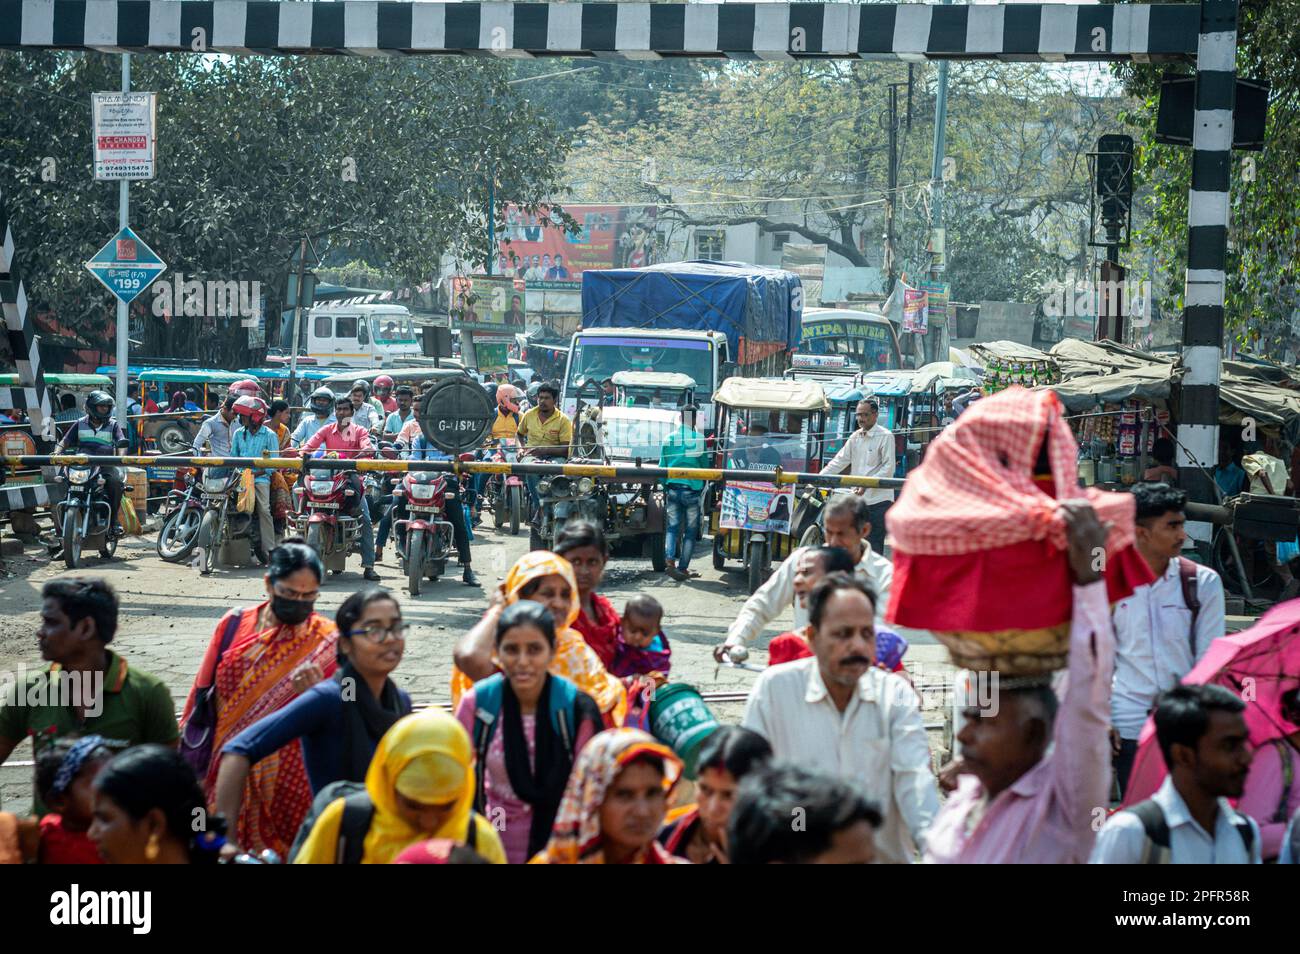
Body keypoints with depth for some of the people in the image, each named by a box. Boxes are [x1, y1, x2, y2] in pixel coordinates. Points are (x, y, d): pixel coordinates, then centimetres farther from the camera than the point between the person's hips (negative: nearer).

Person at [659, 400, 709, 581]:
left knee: (672, 527, 8)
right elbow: (705, 465, 3)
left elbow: (662, 466, 6)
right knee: (690, 531, 7)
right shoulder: (699, 439, -7)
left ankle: (670, 560, -14)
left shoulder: (669, 438, 1)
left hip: (673, 488, 2)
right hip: (692, 490, -2)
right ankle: (683, 568, 7)